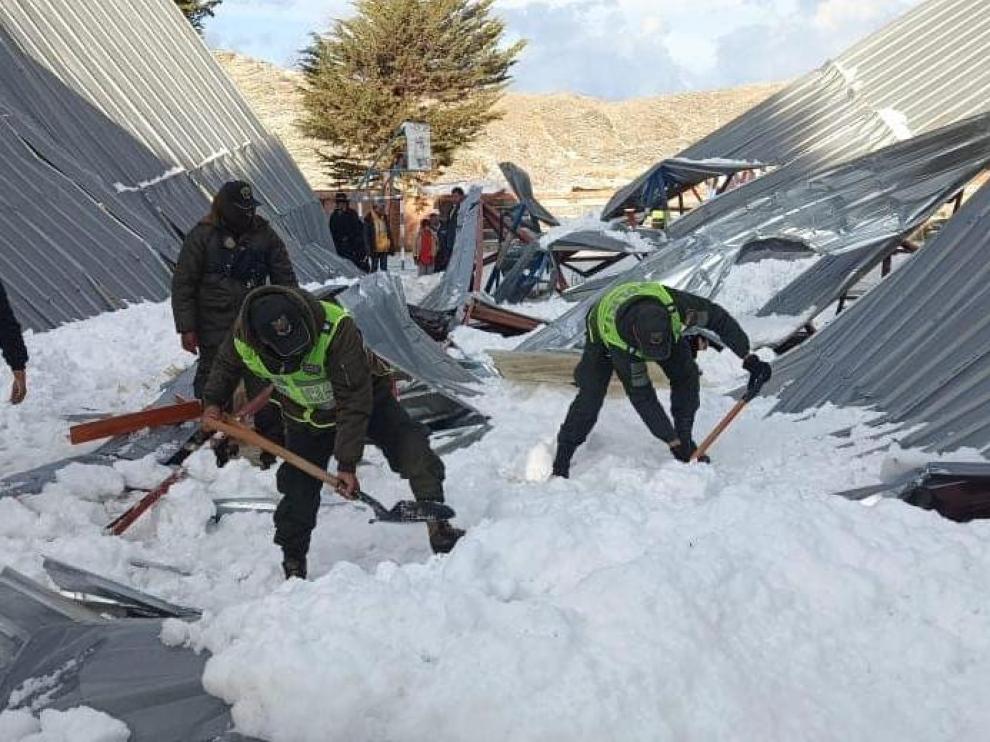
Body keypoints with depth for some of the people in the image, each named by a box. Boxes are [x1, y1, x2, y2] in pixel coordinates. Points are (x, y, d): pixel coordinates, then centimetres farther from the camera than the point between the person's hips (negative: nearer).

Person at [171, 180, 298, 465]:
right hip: (215, 334, -2)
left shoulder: (265, 234, 3)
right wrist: (186, 328, -8)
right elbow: (183, 284, -4)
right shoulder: (201, 236, -5)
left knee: (264, 390, 4)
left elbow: (285, 279, 8)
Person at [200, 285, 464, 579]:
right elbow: (226, 366, 4)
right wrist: (212, 401, -7)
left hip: (366, 398, -3)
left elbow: (355, 402, -36)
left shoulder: (336, 328, -41)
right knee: (298, 489, 1)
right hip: (304, 417, 3)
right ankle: (293, 562, 21)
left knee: (413, 451, -21)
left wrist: (347, 463, -34)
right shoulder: (243, 338, -26)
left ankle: (438, 526, -14)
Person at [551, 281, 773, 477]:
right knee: (591, 394, -17)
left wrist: (749, 359, -30)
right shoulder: (619, 344, -45)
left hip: (659, 328, 4)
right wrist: (672, 442, -35)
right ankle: (562, 458, -6)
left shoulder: (675, 305, -43)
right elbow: (642, 397, -38)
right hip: (603, 335, -3)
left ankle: (685, 440, 1)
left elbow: (719, 318, -26)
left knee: (686, 374, -14)